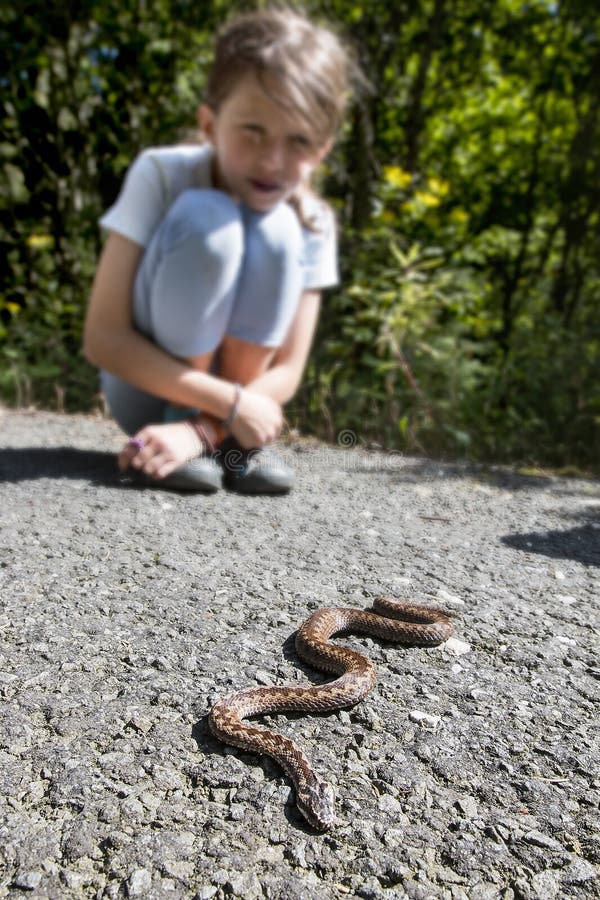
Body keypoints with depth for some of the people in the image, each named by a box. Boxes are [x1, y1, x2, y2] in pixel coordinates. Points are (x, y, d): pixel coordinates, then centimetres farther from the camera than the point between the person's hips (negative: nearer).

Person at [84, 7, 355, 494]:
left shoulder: (313, 224, -12)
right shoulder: (162, 173, -20)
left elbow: (286, 371, -14)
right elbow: (103, 338, -24)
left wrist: (202, 429, -30)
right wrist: (231, 402, -30)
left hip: (239, 389, 3)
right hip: (146, 388, -3)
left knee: (274, 234, -23)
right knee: (204, 219, -28)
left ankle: (225, 438, -16)